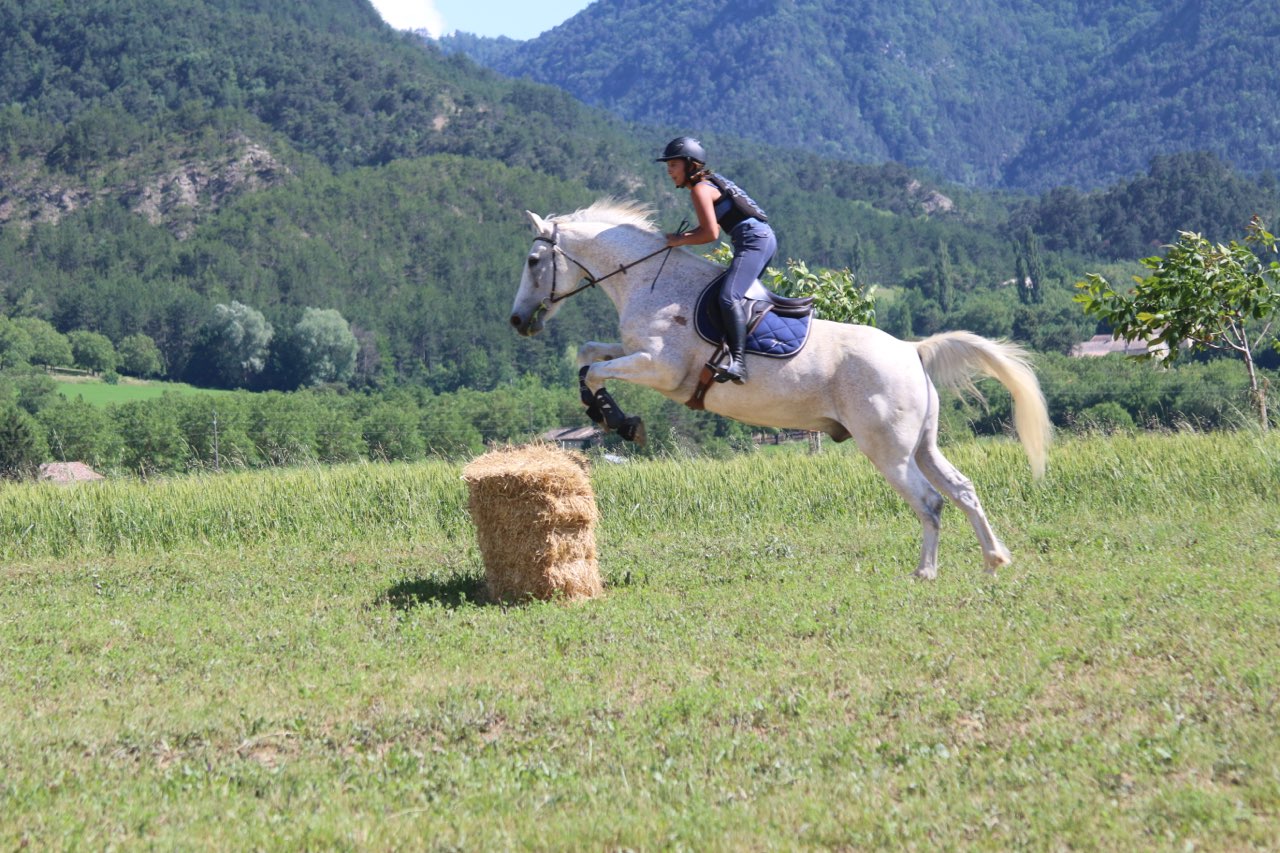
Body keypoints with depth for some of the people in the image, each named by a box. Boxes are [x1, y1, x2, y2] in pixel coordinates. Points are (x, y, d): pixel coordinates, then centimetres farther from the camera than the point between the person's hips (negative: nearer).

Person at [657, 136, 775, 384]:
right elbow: (711, 227, 26)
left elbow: (711, 233, -13)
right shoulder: (711, 182, 22)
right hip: (764, 239, 11)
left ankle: (738, 363, -38)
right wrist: (678, 237, 15)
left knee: (729, 297, -25)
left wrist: (680, 240, -1)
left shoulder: (700, 189, -7)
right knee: (738, 295, 22)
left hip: (753, 240, -11)